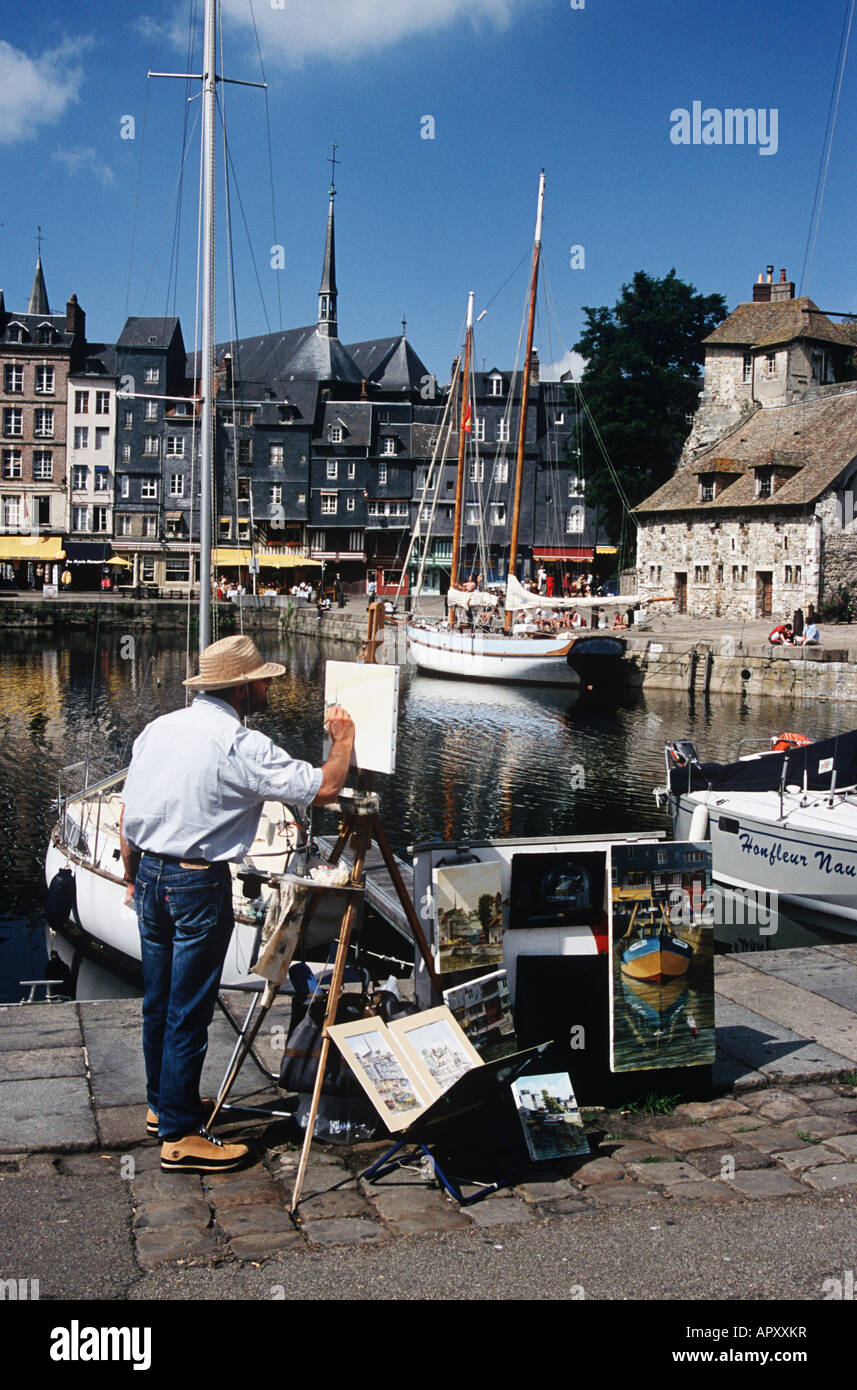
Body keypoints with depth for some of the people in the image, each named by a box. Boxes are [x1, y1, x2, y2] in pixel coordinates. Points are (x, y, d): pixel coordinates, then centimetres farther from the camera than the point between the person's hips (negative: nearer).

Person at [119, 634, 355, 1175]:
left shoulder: (158, 728, 6)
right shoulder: (241, 746, -17)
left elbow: (128, 815, 12)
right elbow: (324, 789, -18)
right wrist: (344, 740, 0)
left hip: (150, 874, 8)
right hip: (199, 885, -8)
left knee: (158, 1001, 19)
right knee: (189, 1012, -1)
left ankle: (162, 1104, 35)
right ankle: (179, 1136, 6)